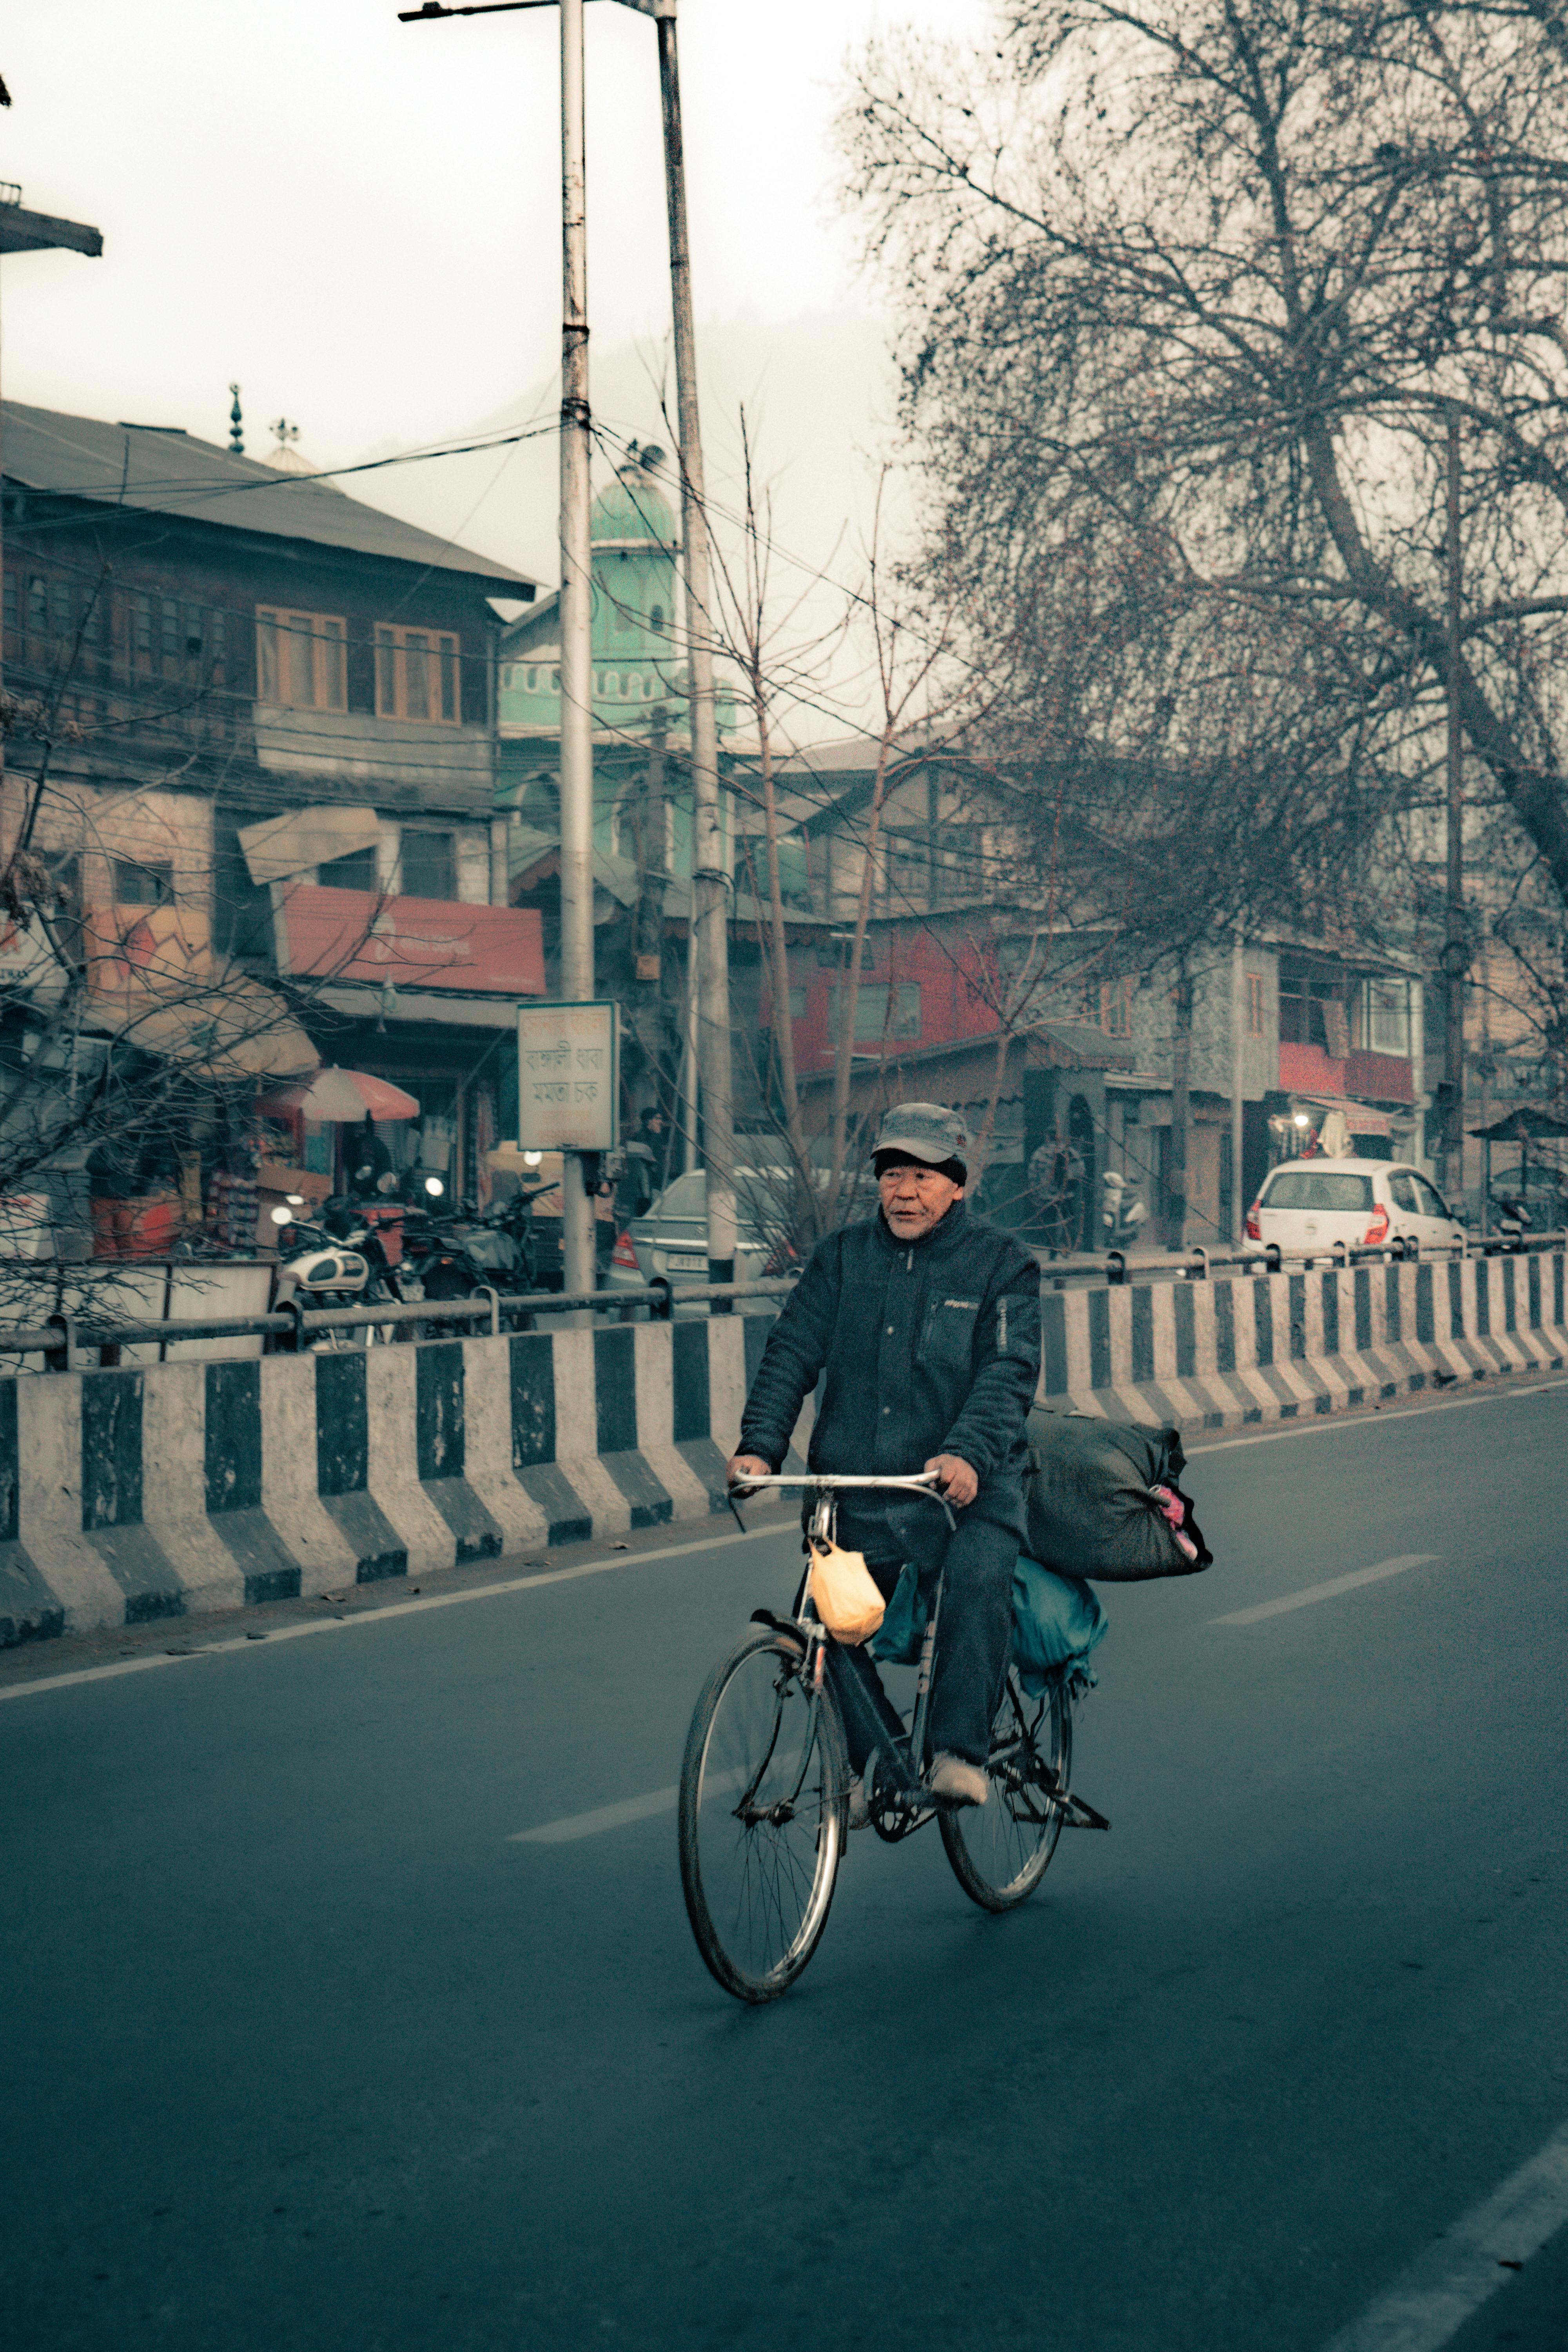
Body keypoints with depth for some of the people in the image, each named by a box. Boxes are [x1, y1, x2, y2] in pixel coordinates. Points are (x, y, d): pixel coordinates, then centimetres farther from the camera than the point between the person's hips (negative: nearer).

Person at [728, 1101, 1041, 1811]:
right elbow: (792, 1352, 4)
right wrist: (759, 1446, -12)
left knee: (978, 1580, -31)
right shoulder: (842, 1257, 12)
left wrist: (968, 1454, -29)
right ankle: (877, 1764, 8)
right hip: (856, 1491, 3)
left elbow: (1008, 1373, -10)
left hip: (966, 1489, -3)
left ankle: (959, 1752, -21)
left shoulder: (1001, 1264, 3)